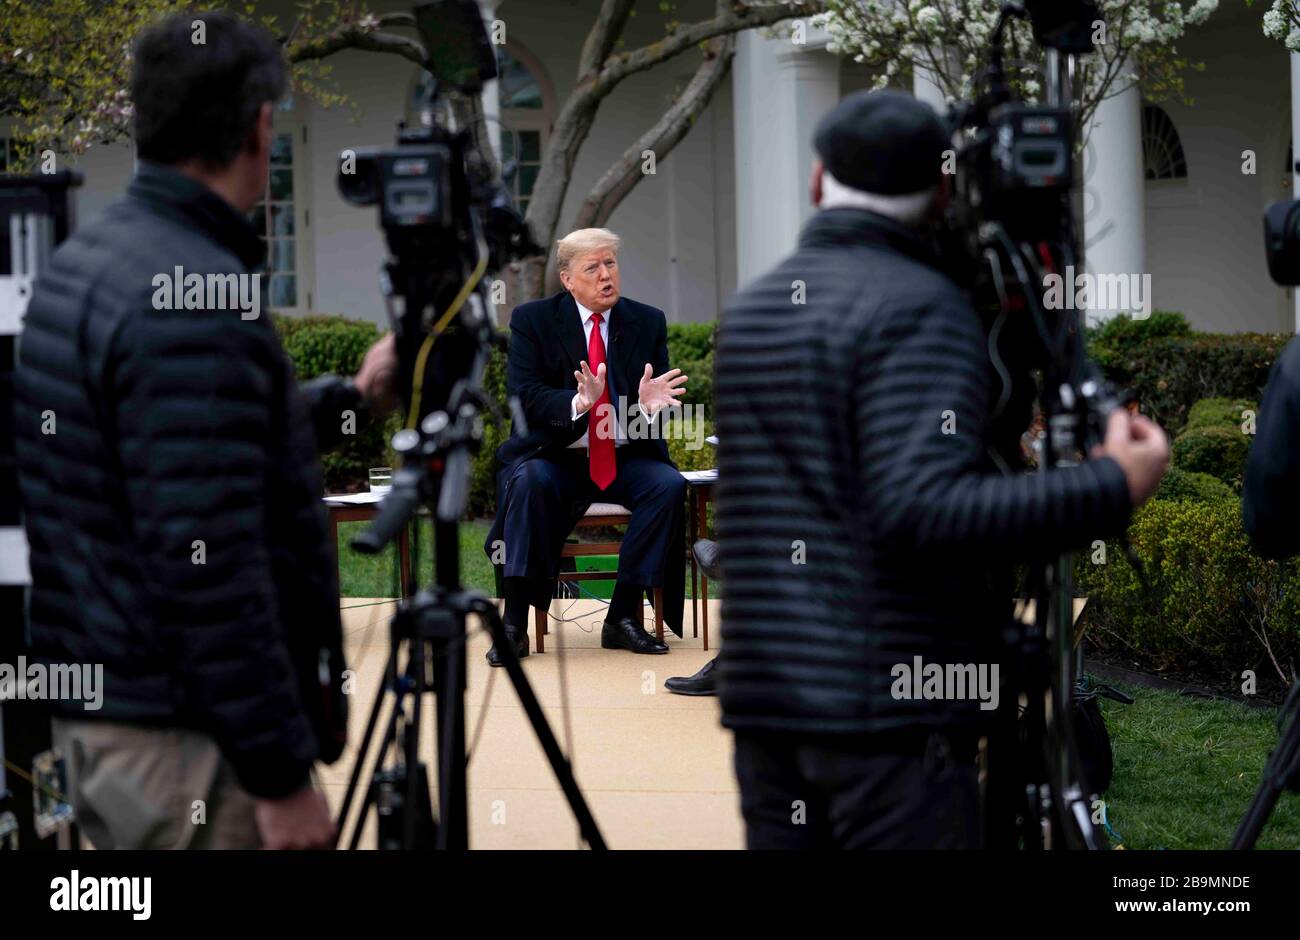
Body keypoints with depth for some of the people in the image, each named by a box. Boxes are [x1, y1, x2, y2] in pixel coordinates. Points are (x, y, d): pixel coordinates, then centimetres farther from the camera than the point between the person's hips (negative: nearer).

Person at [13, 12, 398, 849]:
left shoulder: (81, 263, 9)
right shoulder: (192, 299, -21)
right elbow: (208, 566, -25)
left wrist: (352, 398, 34)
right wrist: (282, 777, -20)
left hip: (93, 721, 10)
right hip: (184, 745, -10)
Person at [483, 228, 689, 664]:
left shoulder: (648, 322, 7)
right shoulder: (532, 319, 0)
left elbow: (662, 394, 6)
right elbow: (525, 396, -10)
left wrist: (650, 402, -20)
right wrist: (578, 401, -29)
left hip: (628, 459, 2)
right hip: (557, 457, -2)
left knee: (669, 485, -28)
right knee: (529, 481, -34)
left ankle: (623, 616, -19)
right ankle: (514, 624, -31)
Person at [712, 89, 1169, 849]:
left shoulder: (748, 311, 13)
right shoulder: (924, 310, -10)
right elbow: (923, 511, -22)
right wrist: (1111, 491, -17)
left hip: (766, 695, 7)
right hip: (894, 702, -7)